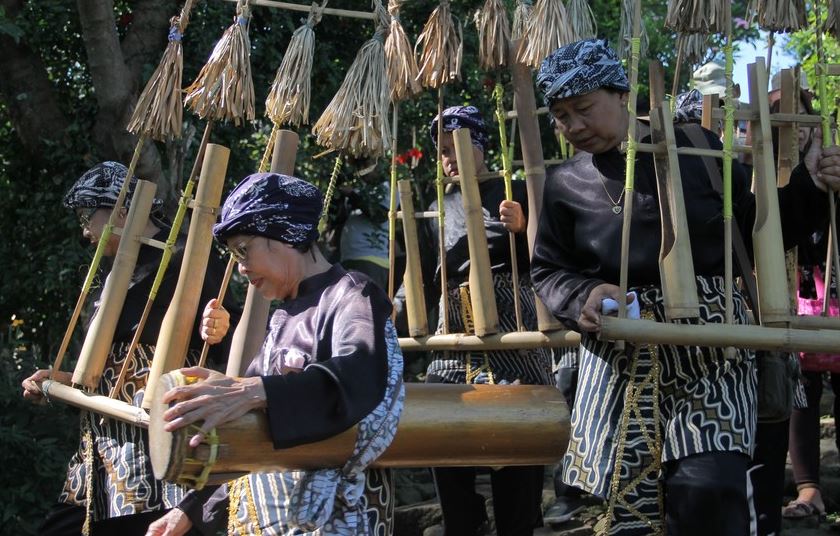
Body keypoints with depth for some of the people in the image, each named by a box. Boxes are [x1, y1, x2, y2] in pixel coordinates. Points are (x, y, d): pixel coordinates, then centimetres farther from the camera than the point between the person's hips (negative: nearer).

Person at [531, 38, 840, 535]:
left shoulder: (697, 149, 2)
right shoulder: (564, 184, 5)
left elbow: (757, 231, 9)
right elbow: (548, 272, 8)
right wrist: (585, 297, -13)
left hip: (710, 347, -1)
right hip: (622, 360, 2)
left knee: (709, 496, -15)